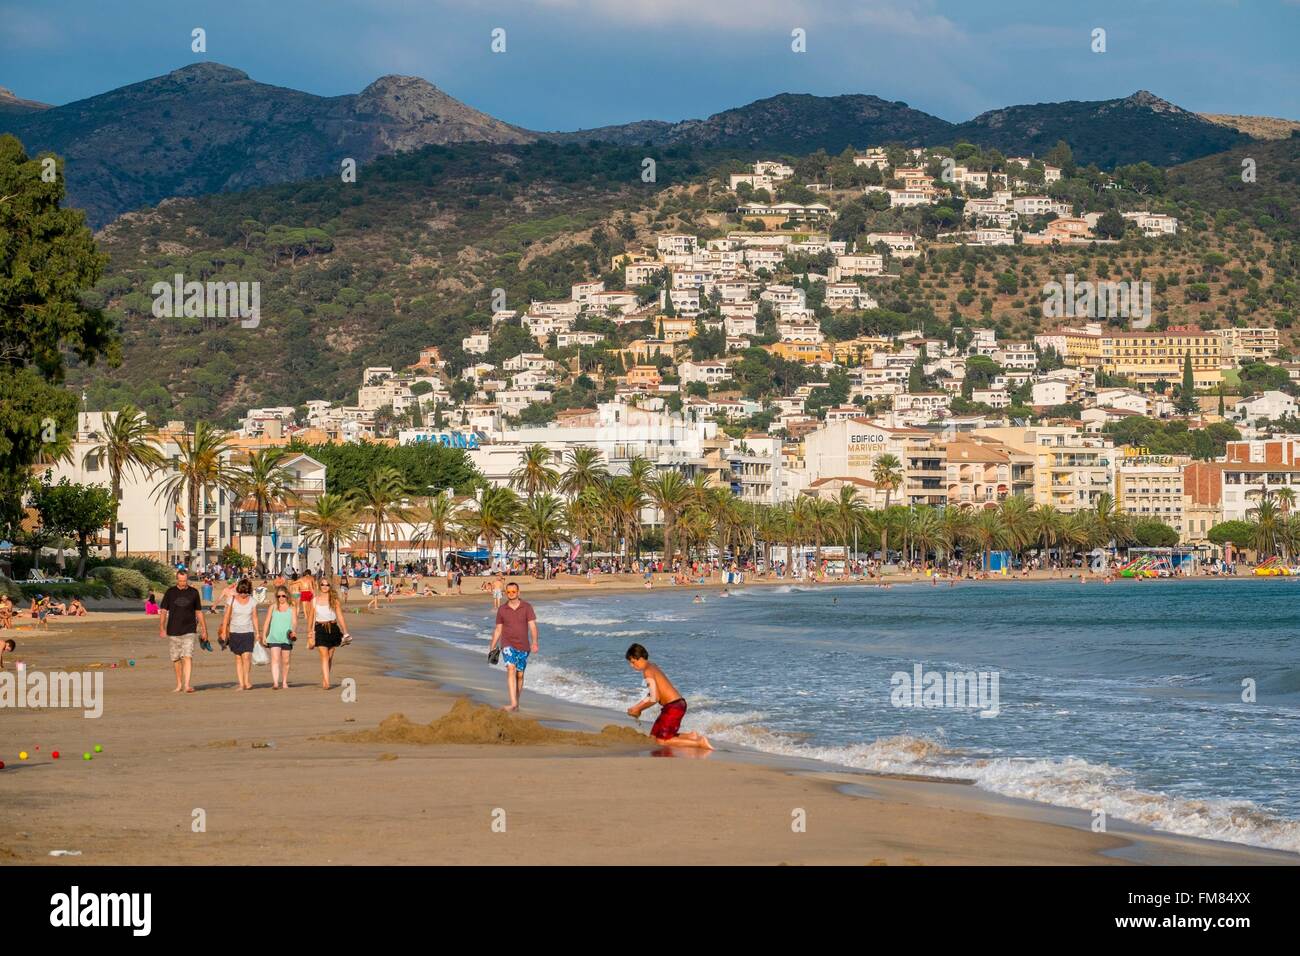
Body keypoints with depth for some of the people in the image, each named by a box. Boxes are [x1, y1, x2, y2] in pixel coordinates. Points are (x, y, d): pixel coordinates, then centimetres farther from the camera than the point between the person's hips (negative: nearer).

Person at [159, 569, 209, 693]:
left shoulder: (193, 593, 5)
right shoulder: (170, 592, 3)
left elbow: (199, 612, 12)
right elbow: (163, 611, 4)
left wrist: (204, 630, 12)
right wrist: (162, 628, -5)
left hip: (189, 631, -1)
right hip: (173, 631, 1)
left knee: (188, 657, -14)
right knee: (176, 659, 8)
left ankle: (187, 685, -20)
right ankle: (179, 685, 21)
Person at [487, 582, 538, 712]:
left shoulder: (527, 607, -2)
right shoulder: (502, 609, 2)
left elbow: (532, 626, -9)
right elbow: (498, 629, 11)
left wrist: (534, 643, -22)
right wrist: (492, 647, 12)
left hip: (523, 646, 1)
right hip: (508, 645, -1)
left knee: (519, 675, 8)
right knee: (511, 670, -20)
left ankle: (517, 703, 24)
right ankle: (513, 703, -29)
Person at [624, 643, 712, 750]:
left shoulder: (647, 672, -15)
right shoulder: (652, 667, 15)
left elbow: (654, 699, -19)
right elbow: (651, 695, 22)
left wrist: (638, 709, -6)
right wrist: (637, 707, 16)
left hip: (673, 707, -10)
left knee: (661, 741, -4)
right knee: (654, 737, 16)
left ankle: (699, 743, -11)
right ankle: (690, 736, 10)